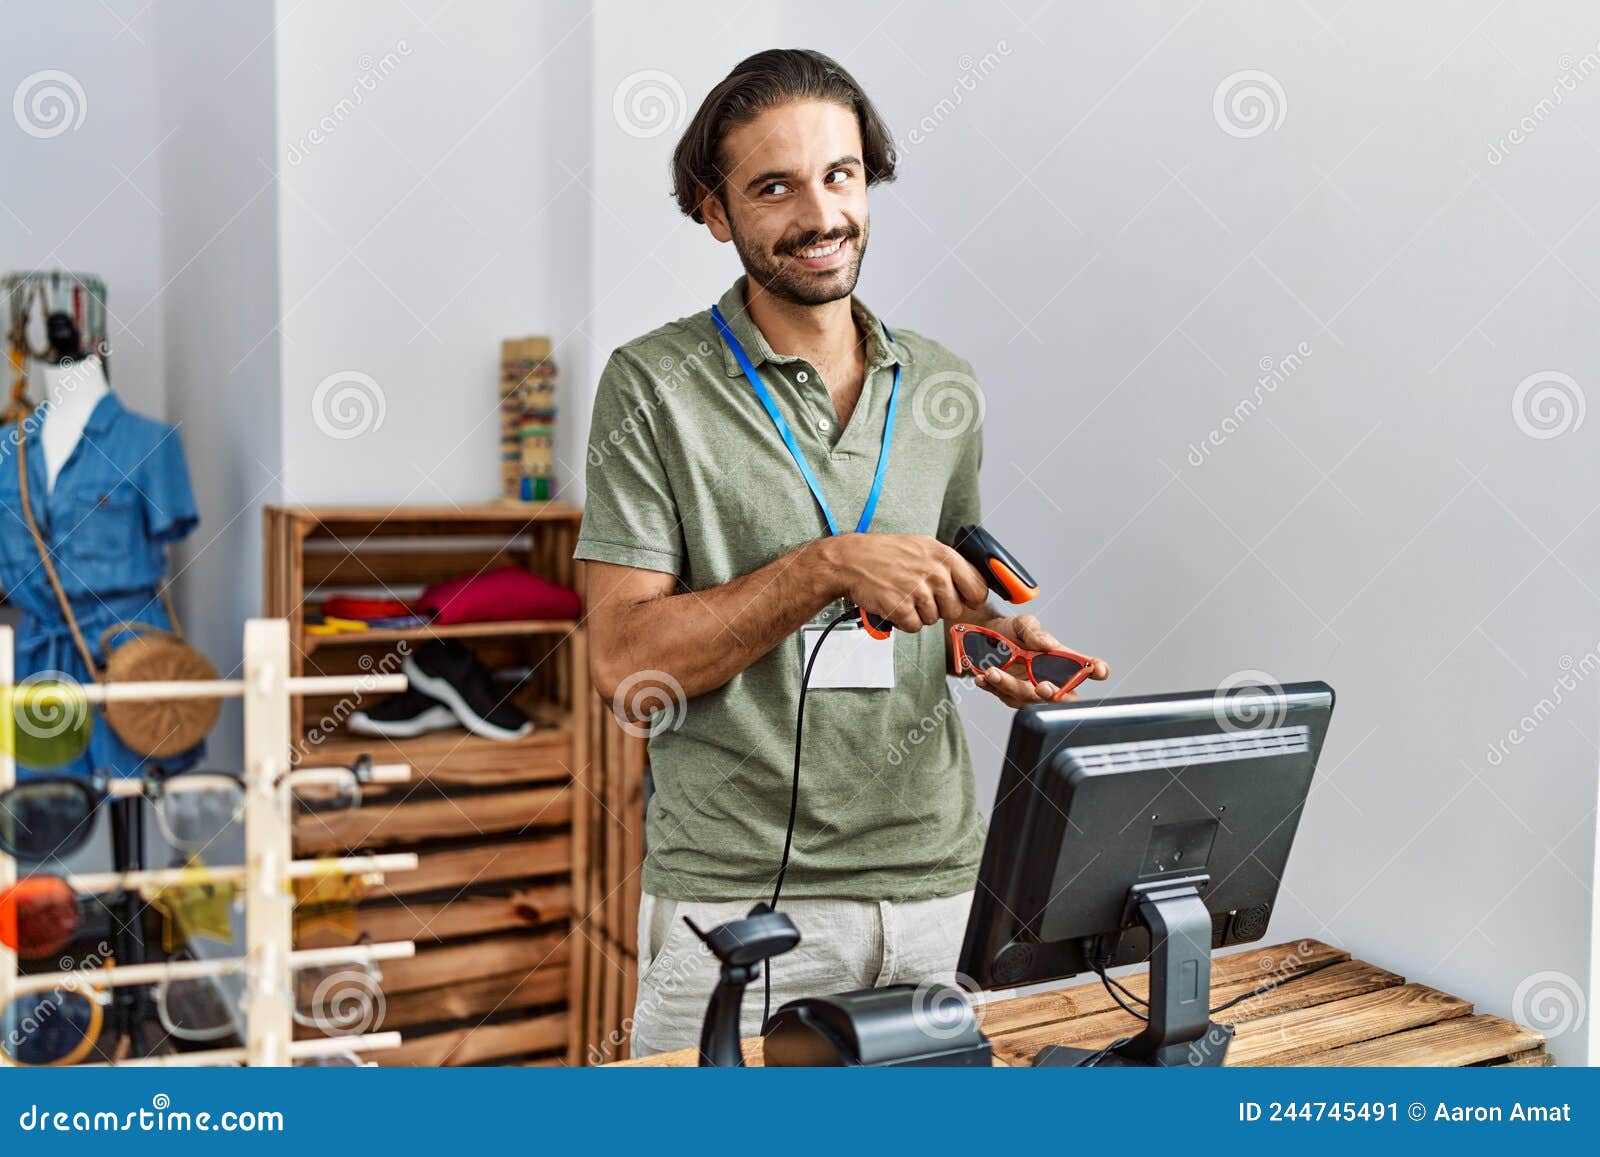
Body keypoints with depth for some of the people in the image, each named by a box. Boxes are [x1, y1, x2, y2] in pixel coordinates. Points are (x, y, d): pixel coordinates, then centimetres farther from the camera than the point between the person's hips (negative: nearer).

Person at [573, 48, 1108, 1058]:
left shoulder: (945, 391, 8)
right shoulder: (656, 386, -6)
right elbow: (626, 664, -12)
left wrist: (986, 637, -2)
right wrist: (826, 569, -20)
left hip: (939, 888, 4)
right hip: (736, 897, -4)